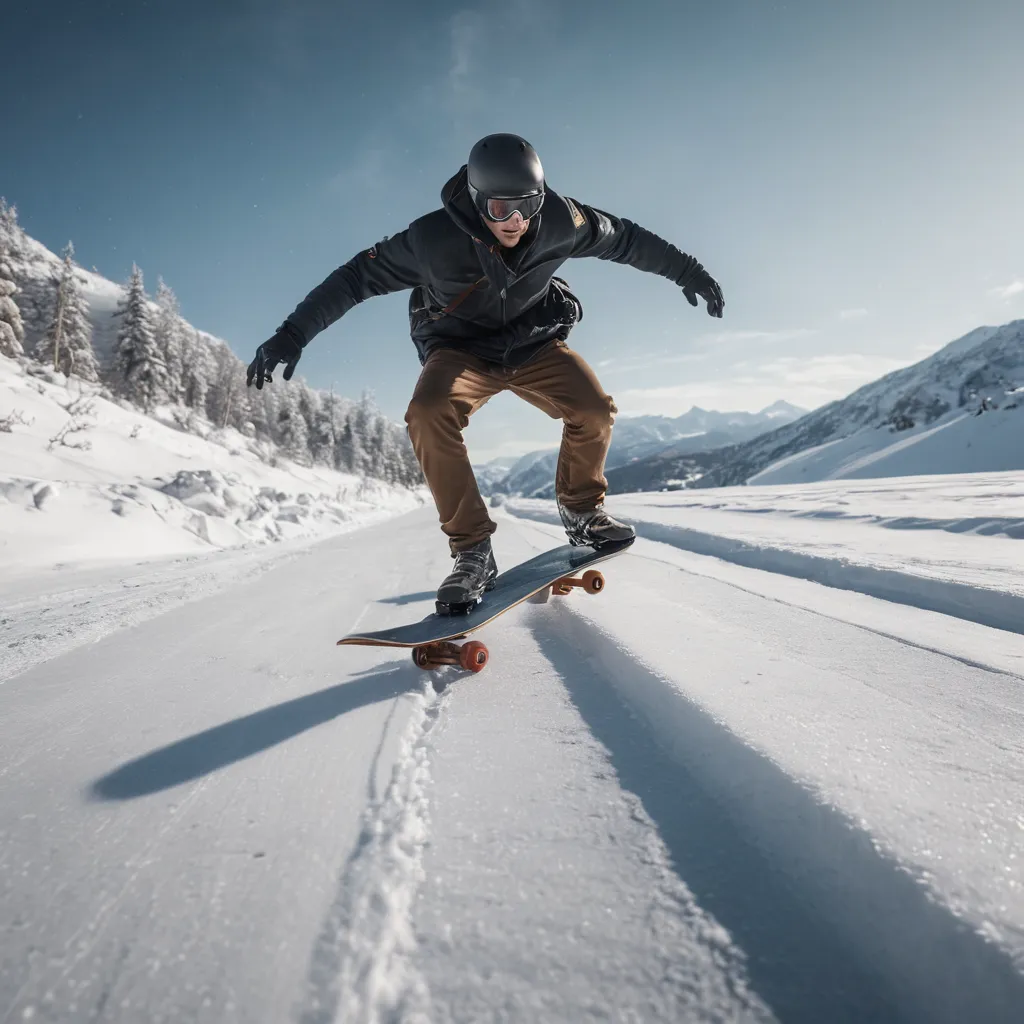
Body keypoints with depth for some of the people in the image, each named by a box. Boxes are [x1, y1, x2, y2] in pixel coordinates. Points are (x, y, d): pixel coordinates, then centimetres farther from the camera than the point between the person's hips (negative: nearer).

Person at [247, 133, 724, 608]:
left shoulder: (559, 220, -18)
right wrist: (292, 334, -21)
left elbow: (623, 238, -2)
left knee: (595, 409, -22)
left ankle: (581, 511, 5)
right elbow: (357, 277, -18)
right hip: (461, 350, -2)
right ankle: (473, 550, -23)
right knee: (428, 414, -32)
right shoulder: (433, 238, -25)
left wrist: (686, 269, 5)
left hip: (535, 342, 3)